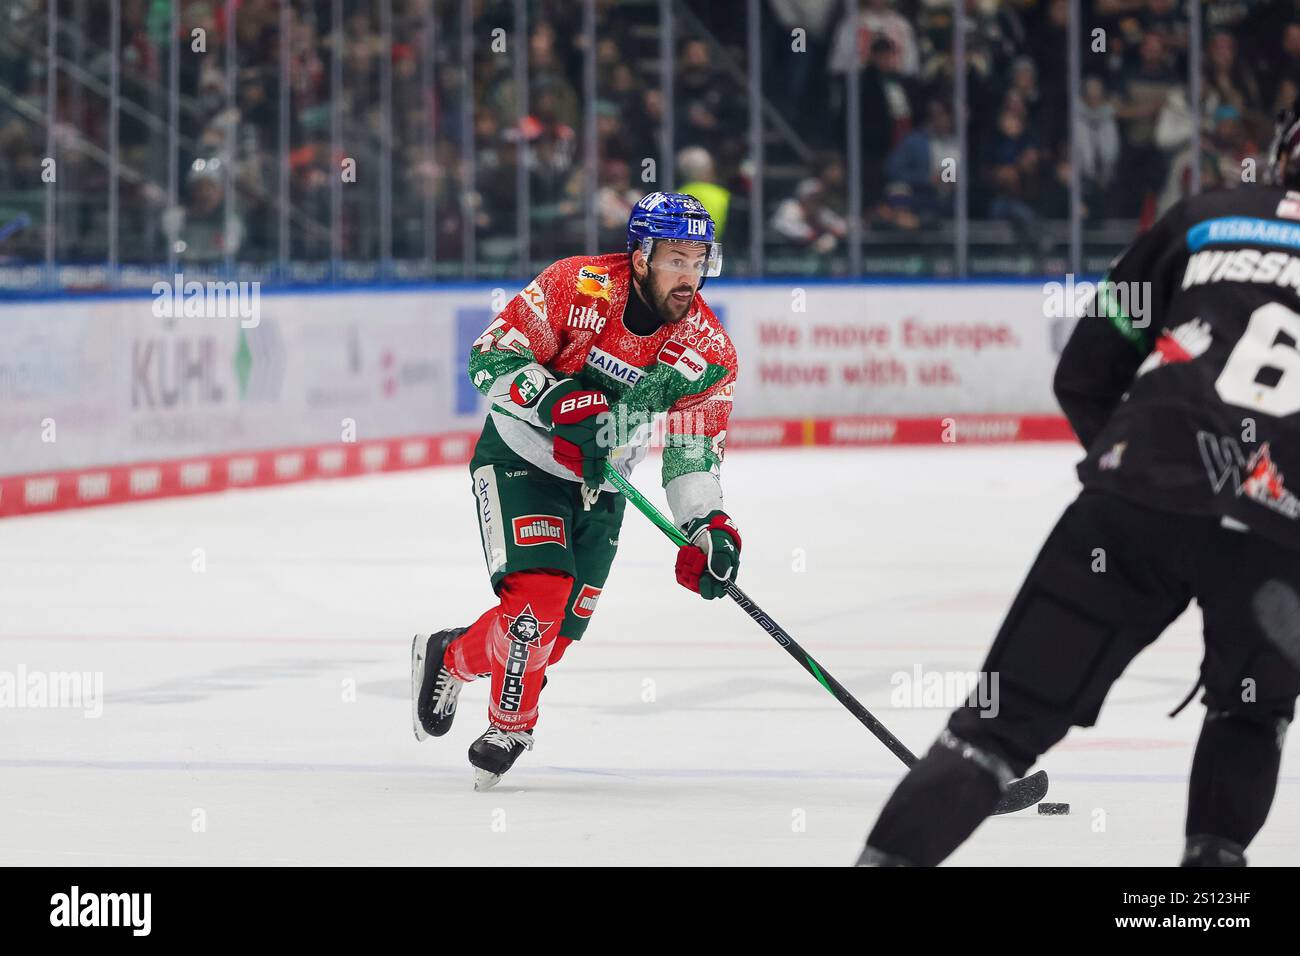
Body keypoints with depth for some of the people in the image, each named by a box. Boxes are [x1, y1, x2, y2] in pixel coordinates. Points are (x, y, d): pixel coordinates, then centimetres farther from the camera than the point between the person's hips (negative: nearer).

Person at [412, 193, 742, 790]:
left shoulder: (709, 349, -11)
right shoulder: (576, 287, -22)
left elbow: (693, 453, -8)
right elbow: (491, 358, -19)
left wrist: (709, 528, -24)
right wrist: (555, 399, -36)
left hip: (599, 485, 5)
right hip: (520, 460, -5)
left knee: (562, 628, 4)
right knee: (539, 597, -21)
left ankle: (450, 658, 32)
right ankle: (510, 725, 5)